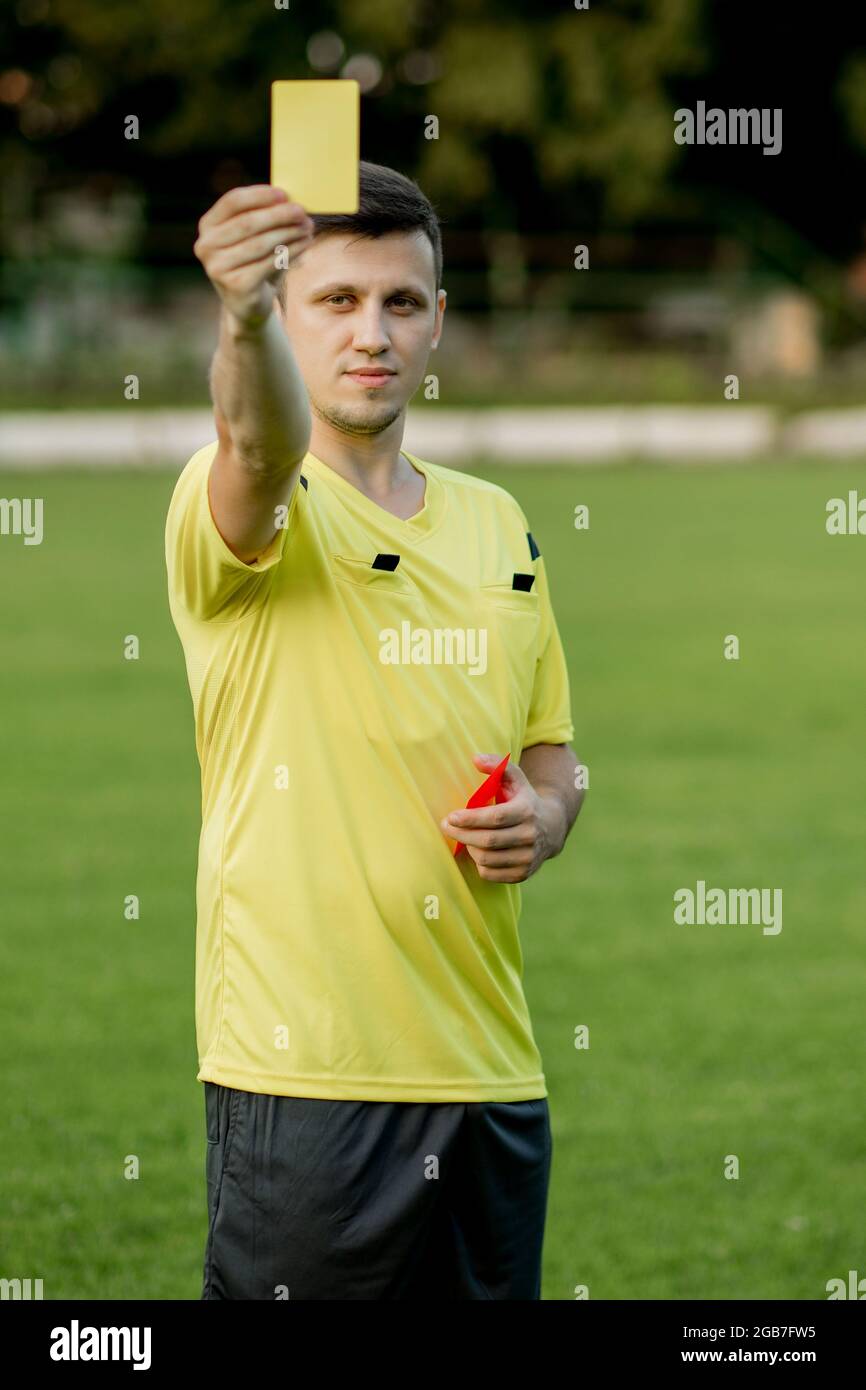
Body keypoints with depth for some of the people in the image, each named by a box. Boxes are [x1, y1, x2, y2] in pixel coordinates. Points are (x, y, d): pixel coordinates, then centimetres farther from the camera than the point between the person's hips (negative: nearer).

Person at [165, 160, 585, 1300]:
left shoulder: (498, 524, 15)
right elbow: (262, 445, -30)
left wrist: (542, 818, -2)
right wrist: (246, 319, -52)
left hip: (490, 1074, 6)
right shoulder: (246, 512, -5)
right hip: (305, 1075, -6)